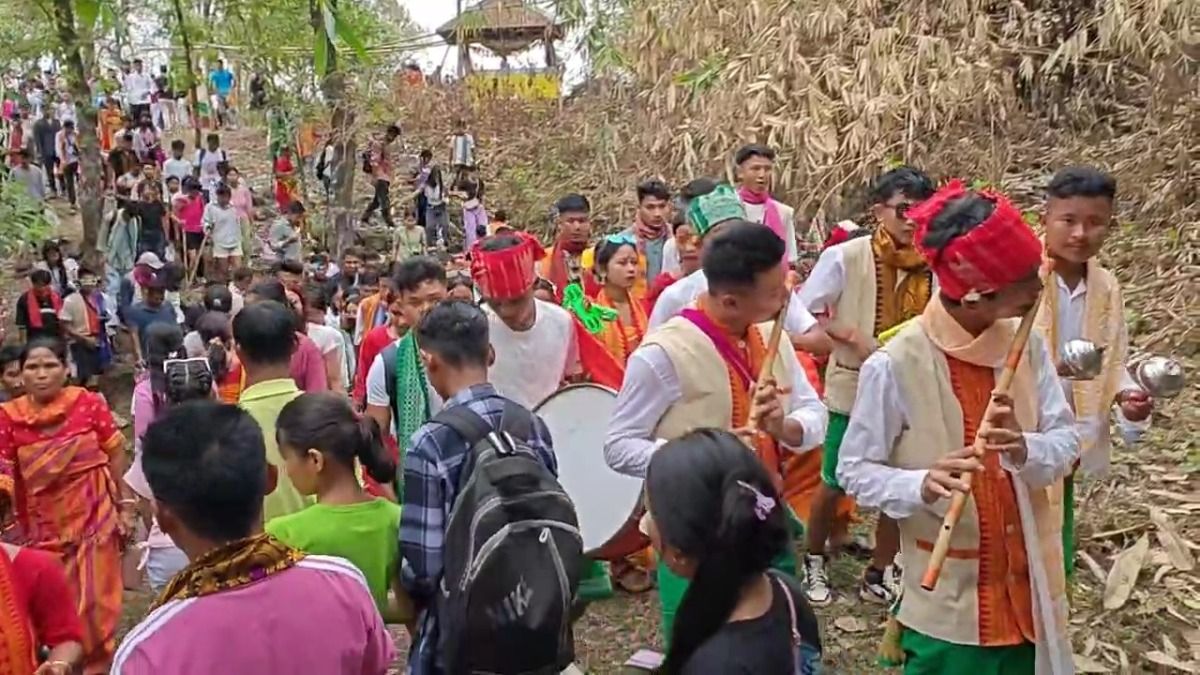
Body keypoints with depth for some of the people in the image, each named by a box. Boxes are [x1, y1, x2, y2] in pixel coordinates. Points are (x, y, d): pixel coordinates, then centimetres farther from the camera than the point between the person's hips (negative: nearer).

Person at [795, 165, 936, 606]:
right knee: (834, 483, 10)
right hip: (853, 388, -3)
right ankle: (814, 562, 33)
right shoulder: (845, 257, -12)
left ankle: (879, 575, 28)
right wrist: (853, 338, -19)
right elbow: (802, 314, -9)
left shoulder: (931, 267, -3)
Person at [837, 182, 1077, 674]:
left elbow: (1066, 441, -2)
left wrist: (1026, 448, -24)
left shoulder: (1028, 345, -4)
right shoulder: (894, 365, -20)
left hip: (1028, 582, 5)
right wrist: (922, 486, -32)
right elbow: (854, 471, -14)